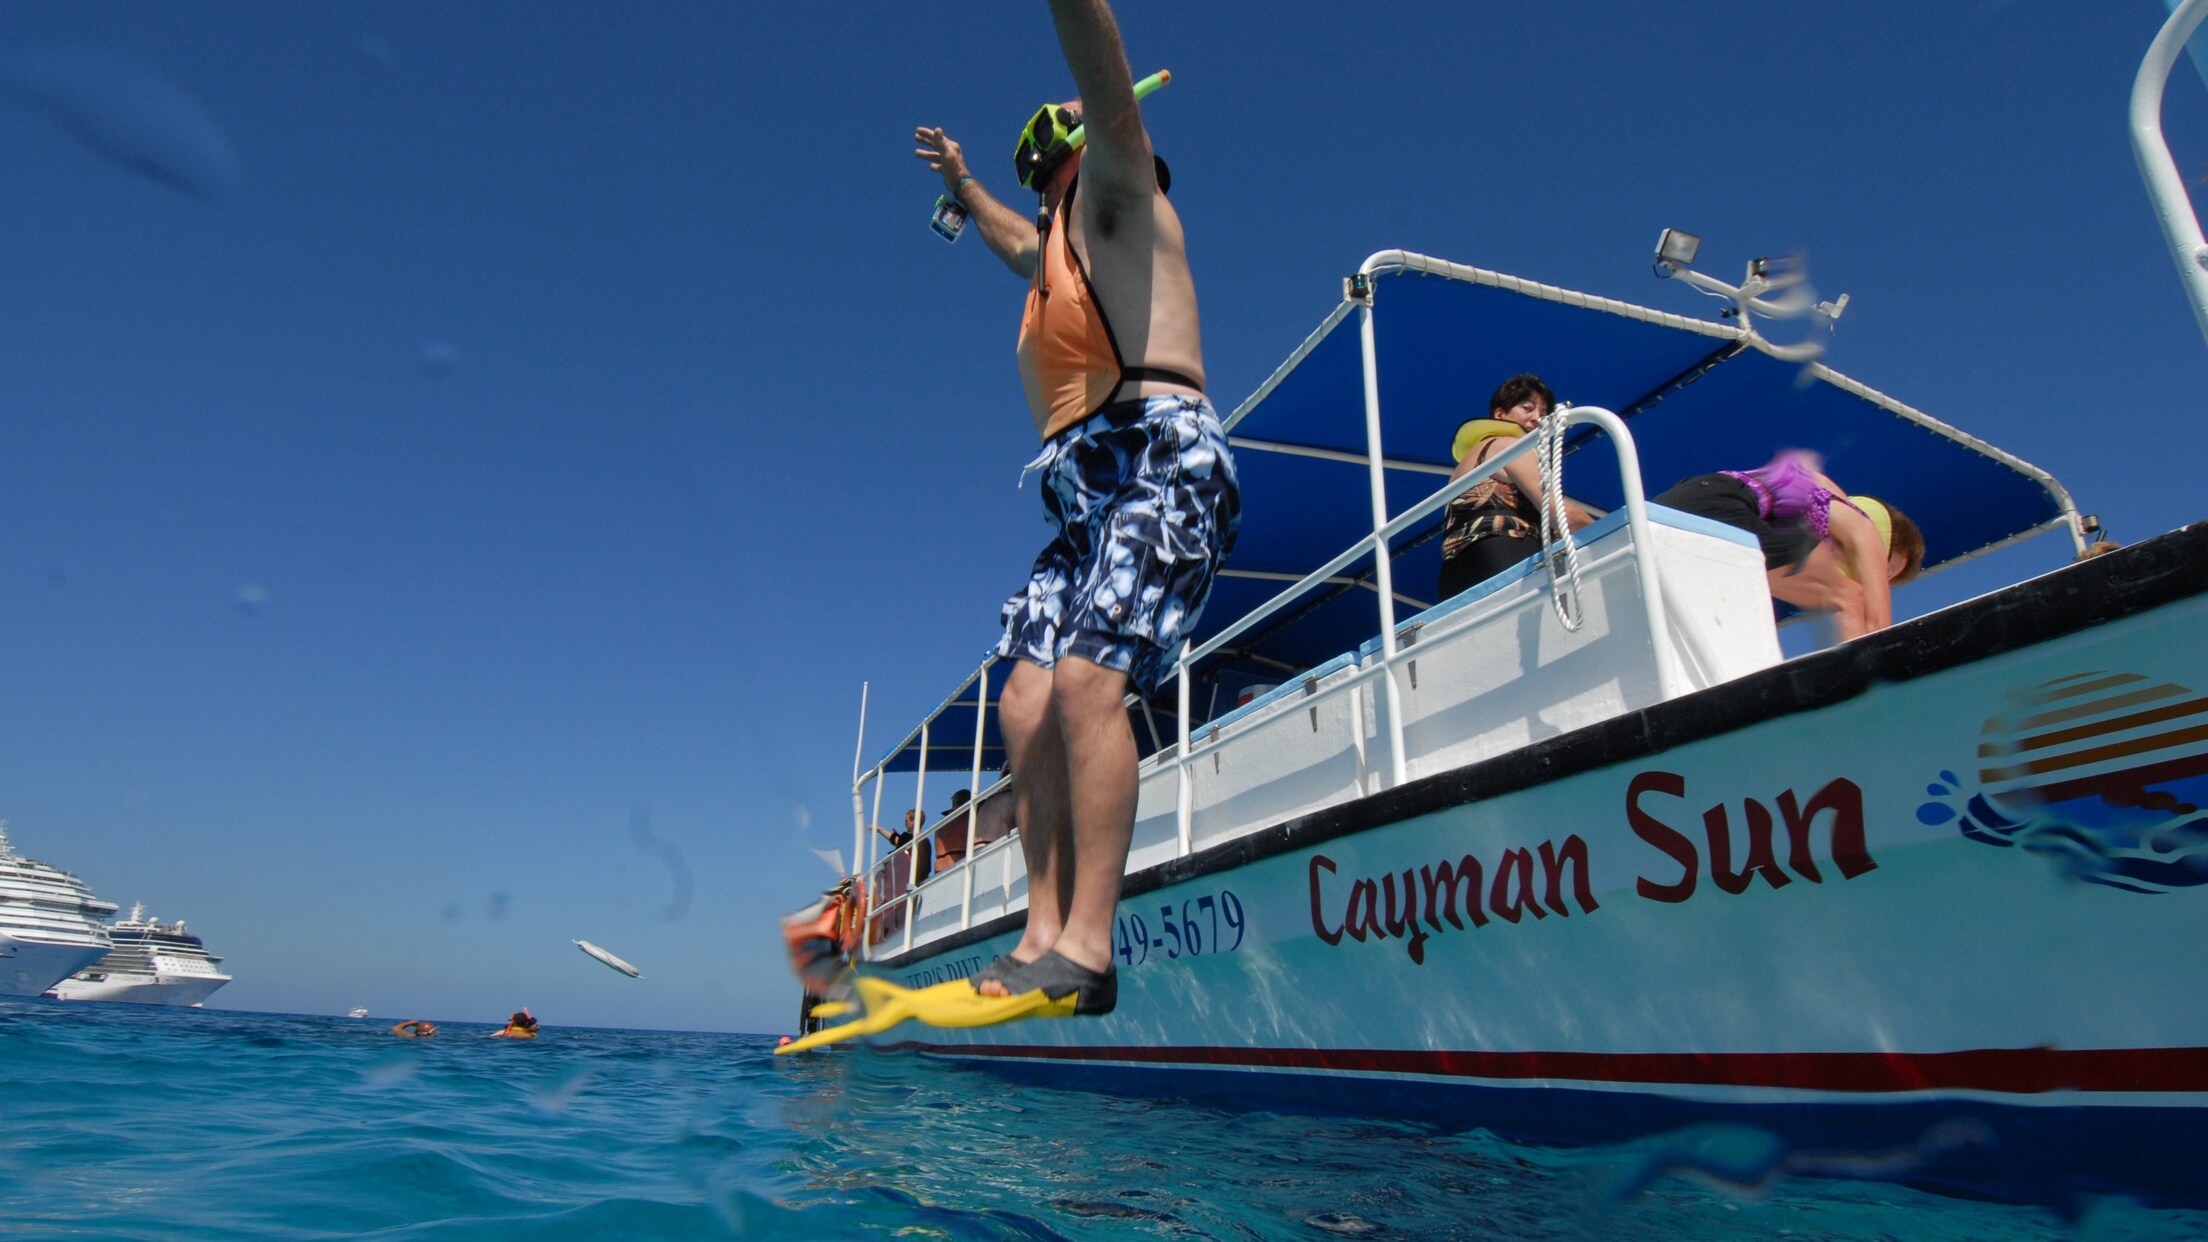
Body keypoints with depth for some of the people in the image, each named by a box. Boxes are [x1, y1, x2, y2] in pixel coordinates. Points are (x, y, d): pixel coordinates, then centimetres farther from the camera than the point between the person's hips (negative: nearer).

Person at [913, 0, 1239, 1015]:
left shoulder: (1118, 198, 10)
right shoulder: (1055, 243, 33)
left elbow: (1108, 87, -9)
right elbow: (1014, 240, 58)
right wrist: (961, 182, 66)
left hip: (1159, 462, -9)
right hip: (1087, 501, 9)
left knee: (1085, 680, -25)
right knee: (1027, 701, -4)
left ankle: (1086, 950, -24)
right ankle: (1044, 933, -4)